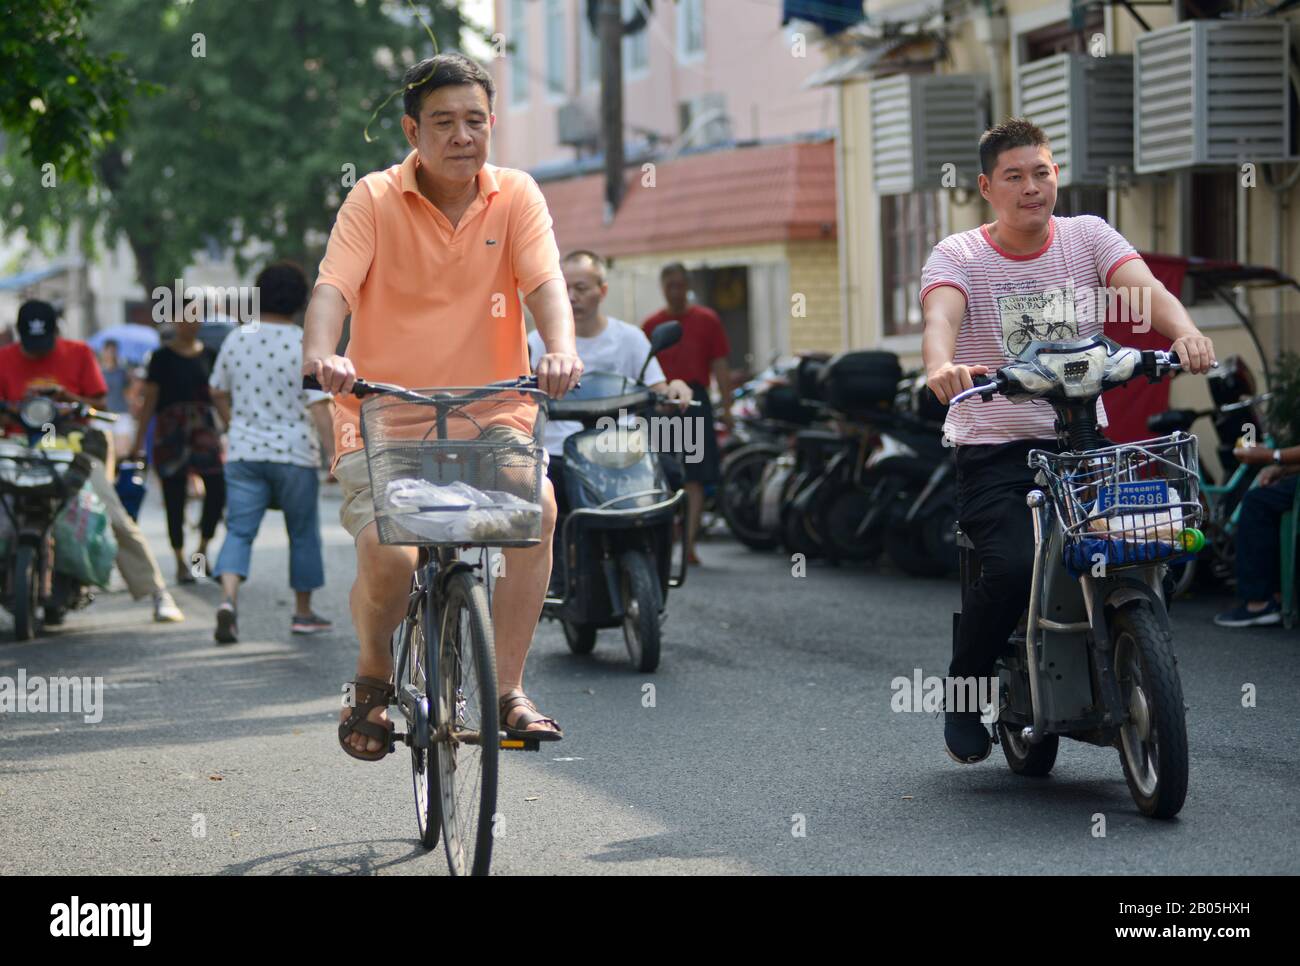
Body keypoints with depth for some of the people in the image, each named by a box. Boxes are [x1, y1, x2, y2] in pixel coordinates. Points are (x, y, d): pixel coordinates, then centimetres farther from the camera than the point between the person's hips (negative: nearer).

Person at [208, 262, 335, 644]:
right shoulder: (306, 346, -11)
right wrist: (334, 456, -15)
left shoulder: (236, 339, 3)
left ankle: (228, 598, -25)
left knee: (239, 530, 0)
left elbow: (218, 391, 16)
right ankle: (303, 612, 21)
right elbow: (319, 407, -16)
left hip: (244, 452, 3)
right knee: (303, 533, 13)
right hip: (294, 454, -3)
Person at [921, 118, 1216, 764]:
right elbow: (940, 317, -21)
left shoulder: (1087, 235, 7)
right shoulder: (957, 255, 0)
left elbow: (1143, 286, -11)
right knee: (1012, 567, -26)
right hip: (993, 447, -3)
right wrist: (941, 366, -45)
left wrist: (1184, 332, -34)